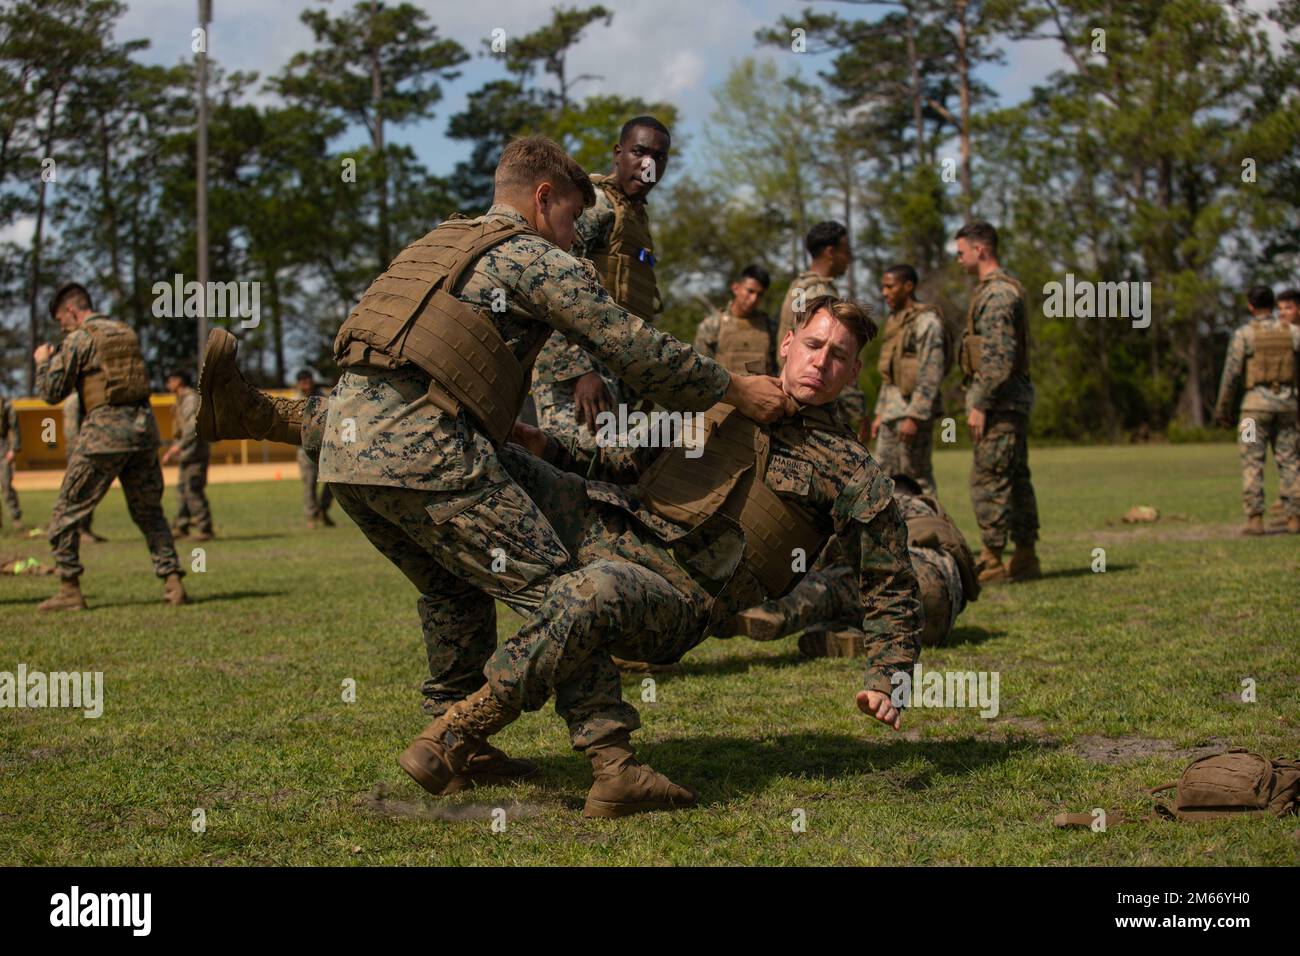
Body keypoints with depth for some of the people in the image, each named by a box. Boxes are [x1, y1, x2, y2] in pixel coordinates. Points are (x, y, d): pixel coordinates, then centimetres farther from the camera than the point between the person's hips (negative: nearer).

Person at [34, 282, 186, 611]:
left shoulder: (79, 339, -3)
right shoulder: (127, 332, 16)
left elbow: (51, 393, -2)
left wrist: (44, 361, 18)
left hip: (104, 429, -6)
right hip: (143, 425, 6)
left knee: (68, 510, 5)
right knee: (149, 512, 14)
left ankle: (70, 590, 3)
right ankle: (172, 582, 4)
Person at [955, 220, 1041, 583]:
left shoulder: (996, 293, -15)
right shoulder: (1007, 288, 18)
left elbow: (998, 355, -22)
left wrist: (979, 404, -21)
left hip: (998, 400, -10)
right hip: (1014, 401, 10)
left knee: (988, 480, -8)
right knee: (1016, 479, 11)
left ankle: (991, 563, -7)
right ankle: (1026, 559, 14)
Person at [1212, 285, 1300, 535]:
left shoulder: (1243, 335, -4)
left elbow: (1231, 374, -5)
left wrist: (1223, 409, 3)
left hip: (1256, 403, -3)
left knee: (1253, 463, 0)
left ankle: (1255, 519, -7)